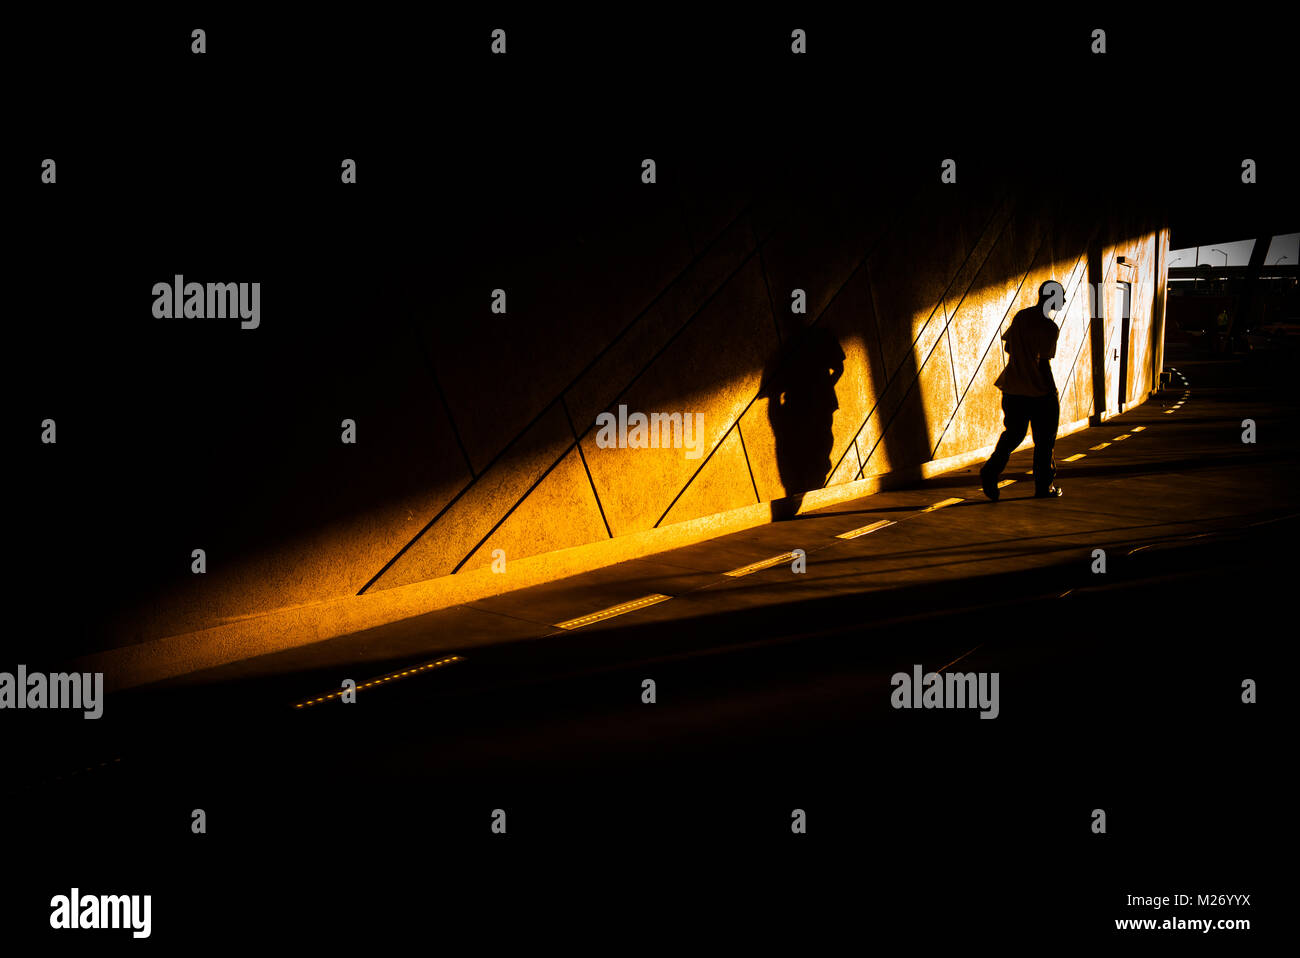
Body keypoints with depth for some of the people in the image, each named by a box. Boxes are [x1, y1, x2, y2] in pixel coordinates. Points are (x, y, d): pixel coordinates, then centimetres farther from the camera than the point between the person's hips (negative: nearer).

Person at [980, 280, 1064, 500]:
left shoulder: (1020, 316, 6)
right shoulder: (1049, 327, -15)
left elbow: (1007, 347, 14)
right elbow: (1044, 364, -17)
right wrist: (1053, 394, -9)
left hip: (1012, 387, 6)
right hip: (1039, 391, -6)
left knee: (1012, 433, 16)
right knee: (1044, 440, 8)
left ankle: (991, 469, -6)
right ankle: (1043, 487, 15)